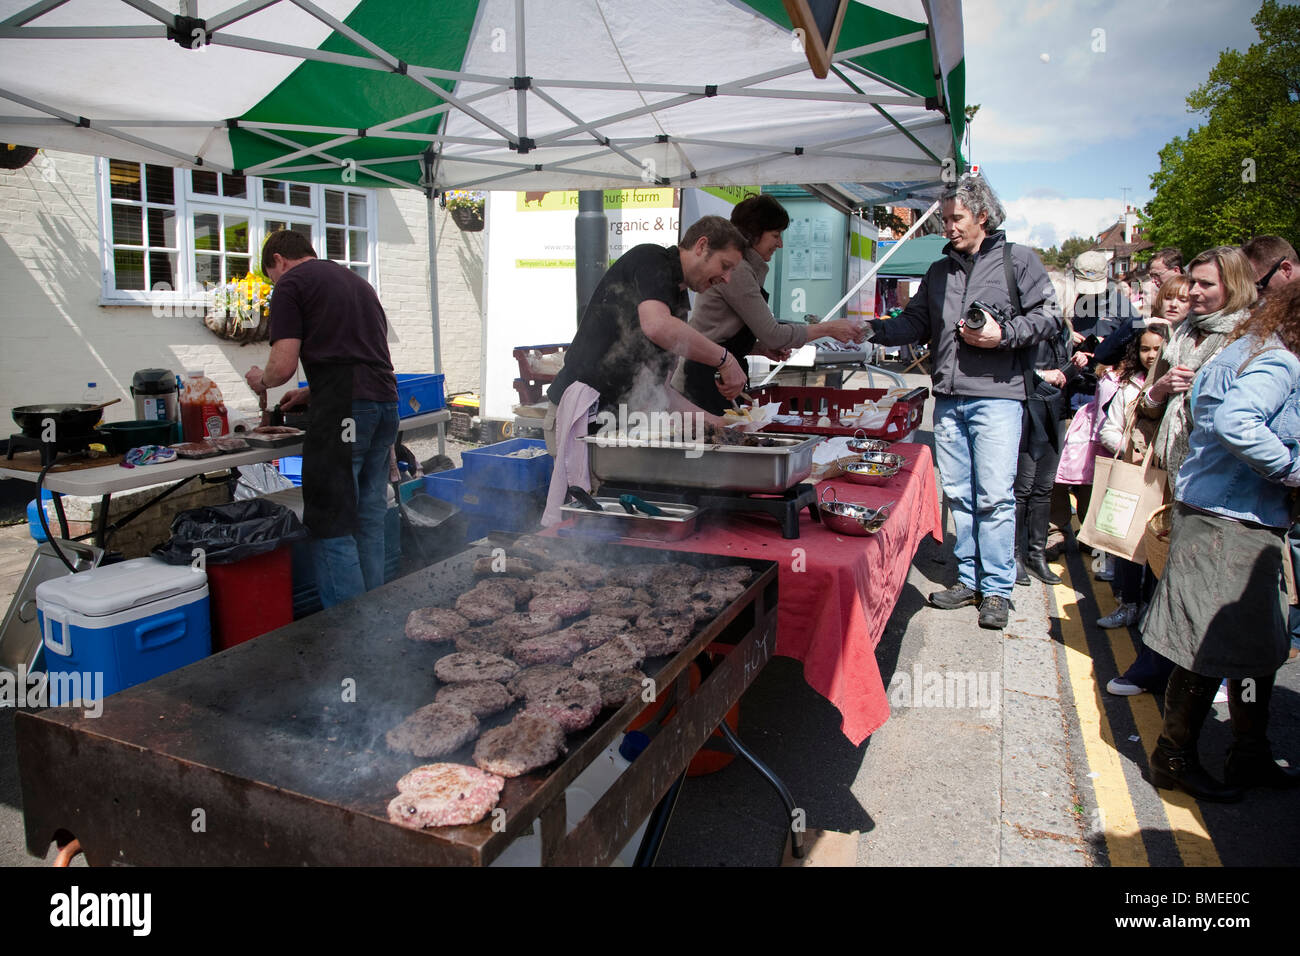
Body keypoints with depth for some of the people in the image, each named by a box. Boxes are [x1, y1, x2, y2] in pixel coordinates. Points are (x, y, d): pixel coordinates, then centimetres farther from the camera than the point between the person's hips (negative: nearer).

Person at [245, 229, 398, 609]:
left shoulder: (291, 283, 2)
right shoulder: (356, 280, 25)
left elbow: (284, 365, -6)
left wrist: (261, 380, 16)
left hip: (344, 410, -8)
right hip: (386, 403, 8)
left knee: (331, 524, -3)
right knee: (368, 518, 13)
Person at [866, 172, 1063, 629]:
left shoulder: (1019, 260, 4)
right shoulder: (940, 272, 19)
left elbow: (1049, 317, 1)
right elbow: (914, 324, 18)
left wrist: (1003, 334, -14)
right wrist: (870, 329, 3)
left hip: (996, 396, -5)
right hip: (948, 398, 5)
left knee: (994, 496, -6)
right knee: (958, 494, 7)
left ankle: (997, 588, 5)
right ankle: (968, 579, 19)